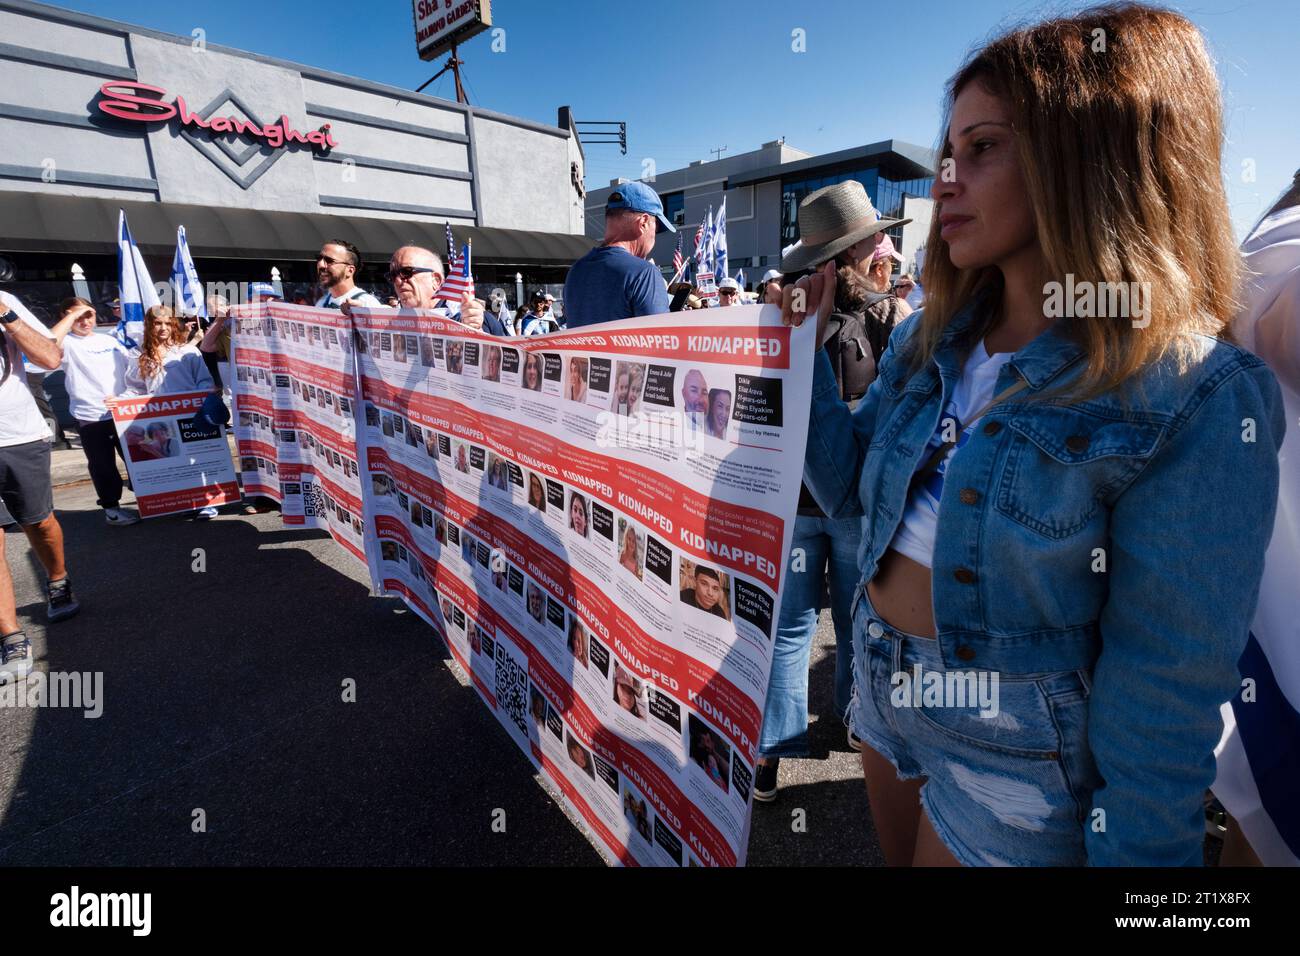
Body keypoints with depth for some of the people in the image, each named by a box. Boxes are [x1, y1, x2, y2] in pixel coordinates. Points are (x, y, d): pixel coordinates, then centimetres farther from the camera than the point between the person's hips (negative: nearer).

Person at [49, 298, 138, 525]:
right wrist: (71, 315, -19)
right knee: (103, 465, 4)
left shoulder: (110, 341, 12)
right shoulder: (68, 343, -4)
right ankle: (111, 507, 16)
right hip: (91, 419, -4)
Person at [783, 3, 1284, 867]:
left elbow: (1167, 688, -18)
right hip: (881, 682, 6)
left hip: (1015, 759, -6)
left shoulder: (1196, 404, -22)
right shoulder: (931, 336, -4)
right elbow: (852, 488, 1)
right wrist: (802, 349, -8)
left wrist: (1130, 849, -11)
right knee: (899, 854, 30)